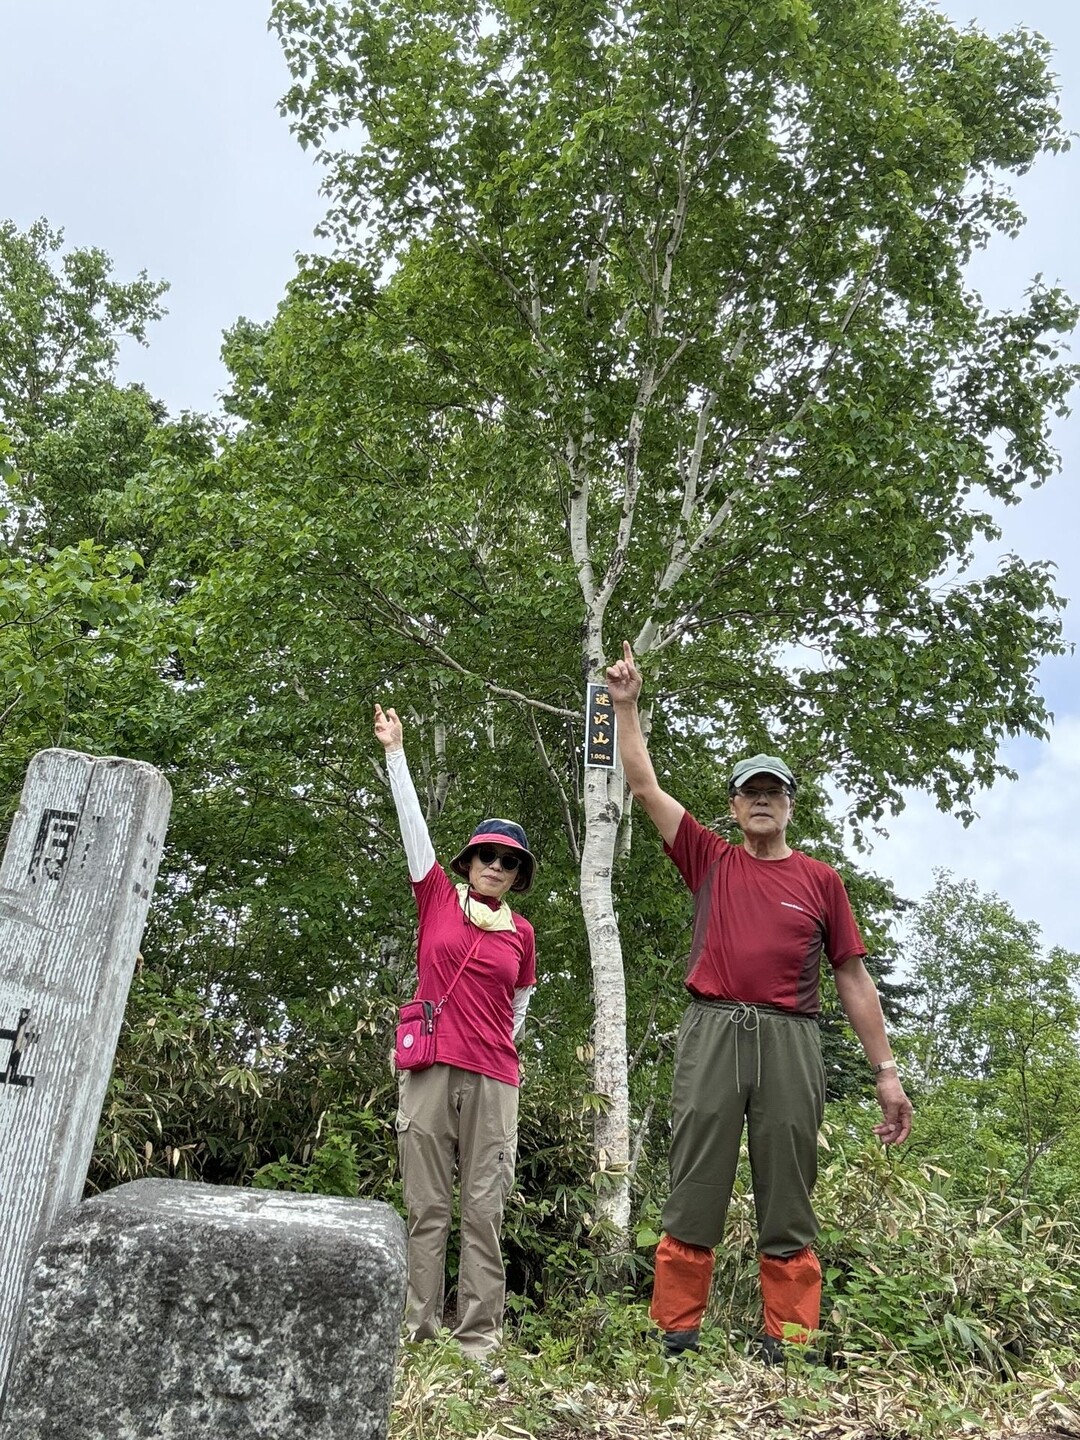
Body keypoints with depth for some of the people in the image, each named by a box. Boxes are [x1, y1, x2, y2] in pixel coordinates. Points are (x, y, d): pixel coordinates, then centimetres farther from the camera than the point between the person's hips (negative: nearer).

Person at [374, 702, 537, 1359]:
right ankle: (421, 1327, 11)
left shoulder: (521, 933, 10)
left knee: (485, 1208, 1)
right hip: (429, 1068, -1)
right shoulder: (439, 899, 6)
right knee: (427, 1205, 3)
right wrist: (395, 751, 1)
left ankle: (480, 1336, 7)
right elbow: (413, 823, 3)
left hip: (492, 1077, 1)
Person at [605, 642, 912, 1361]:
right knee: (693, 1197, 2)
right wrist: (627, 704, 8)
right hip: (712, 1033, 0)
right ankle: (678, 1338, 10)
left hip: (790, 1042, 0)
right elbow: (644, 784, 11)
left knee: (788, 1205, 4)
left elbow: (854, 978, 12)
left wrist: (886, 1071, 8)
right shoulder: (711, 861, 13)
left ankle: (787, 1346, 12)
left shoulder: (821, 879, 13)